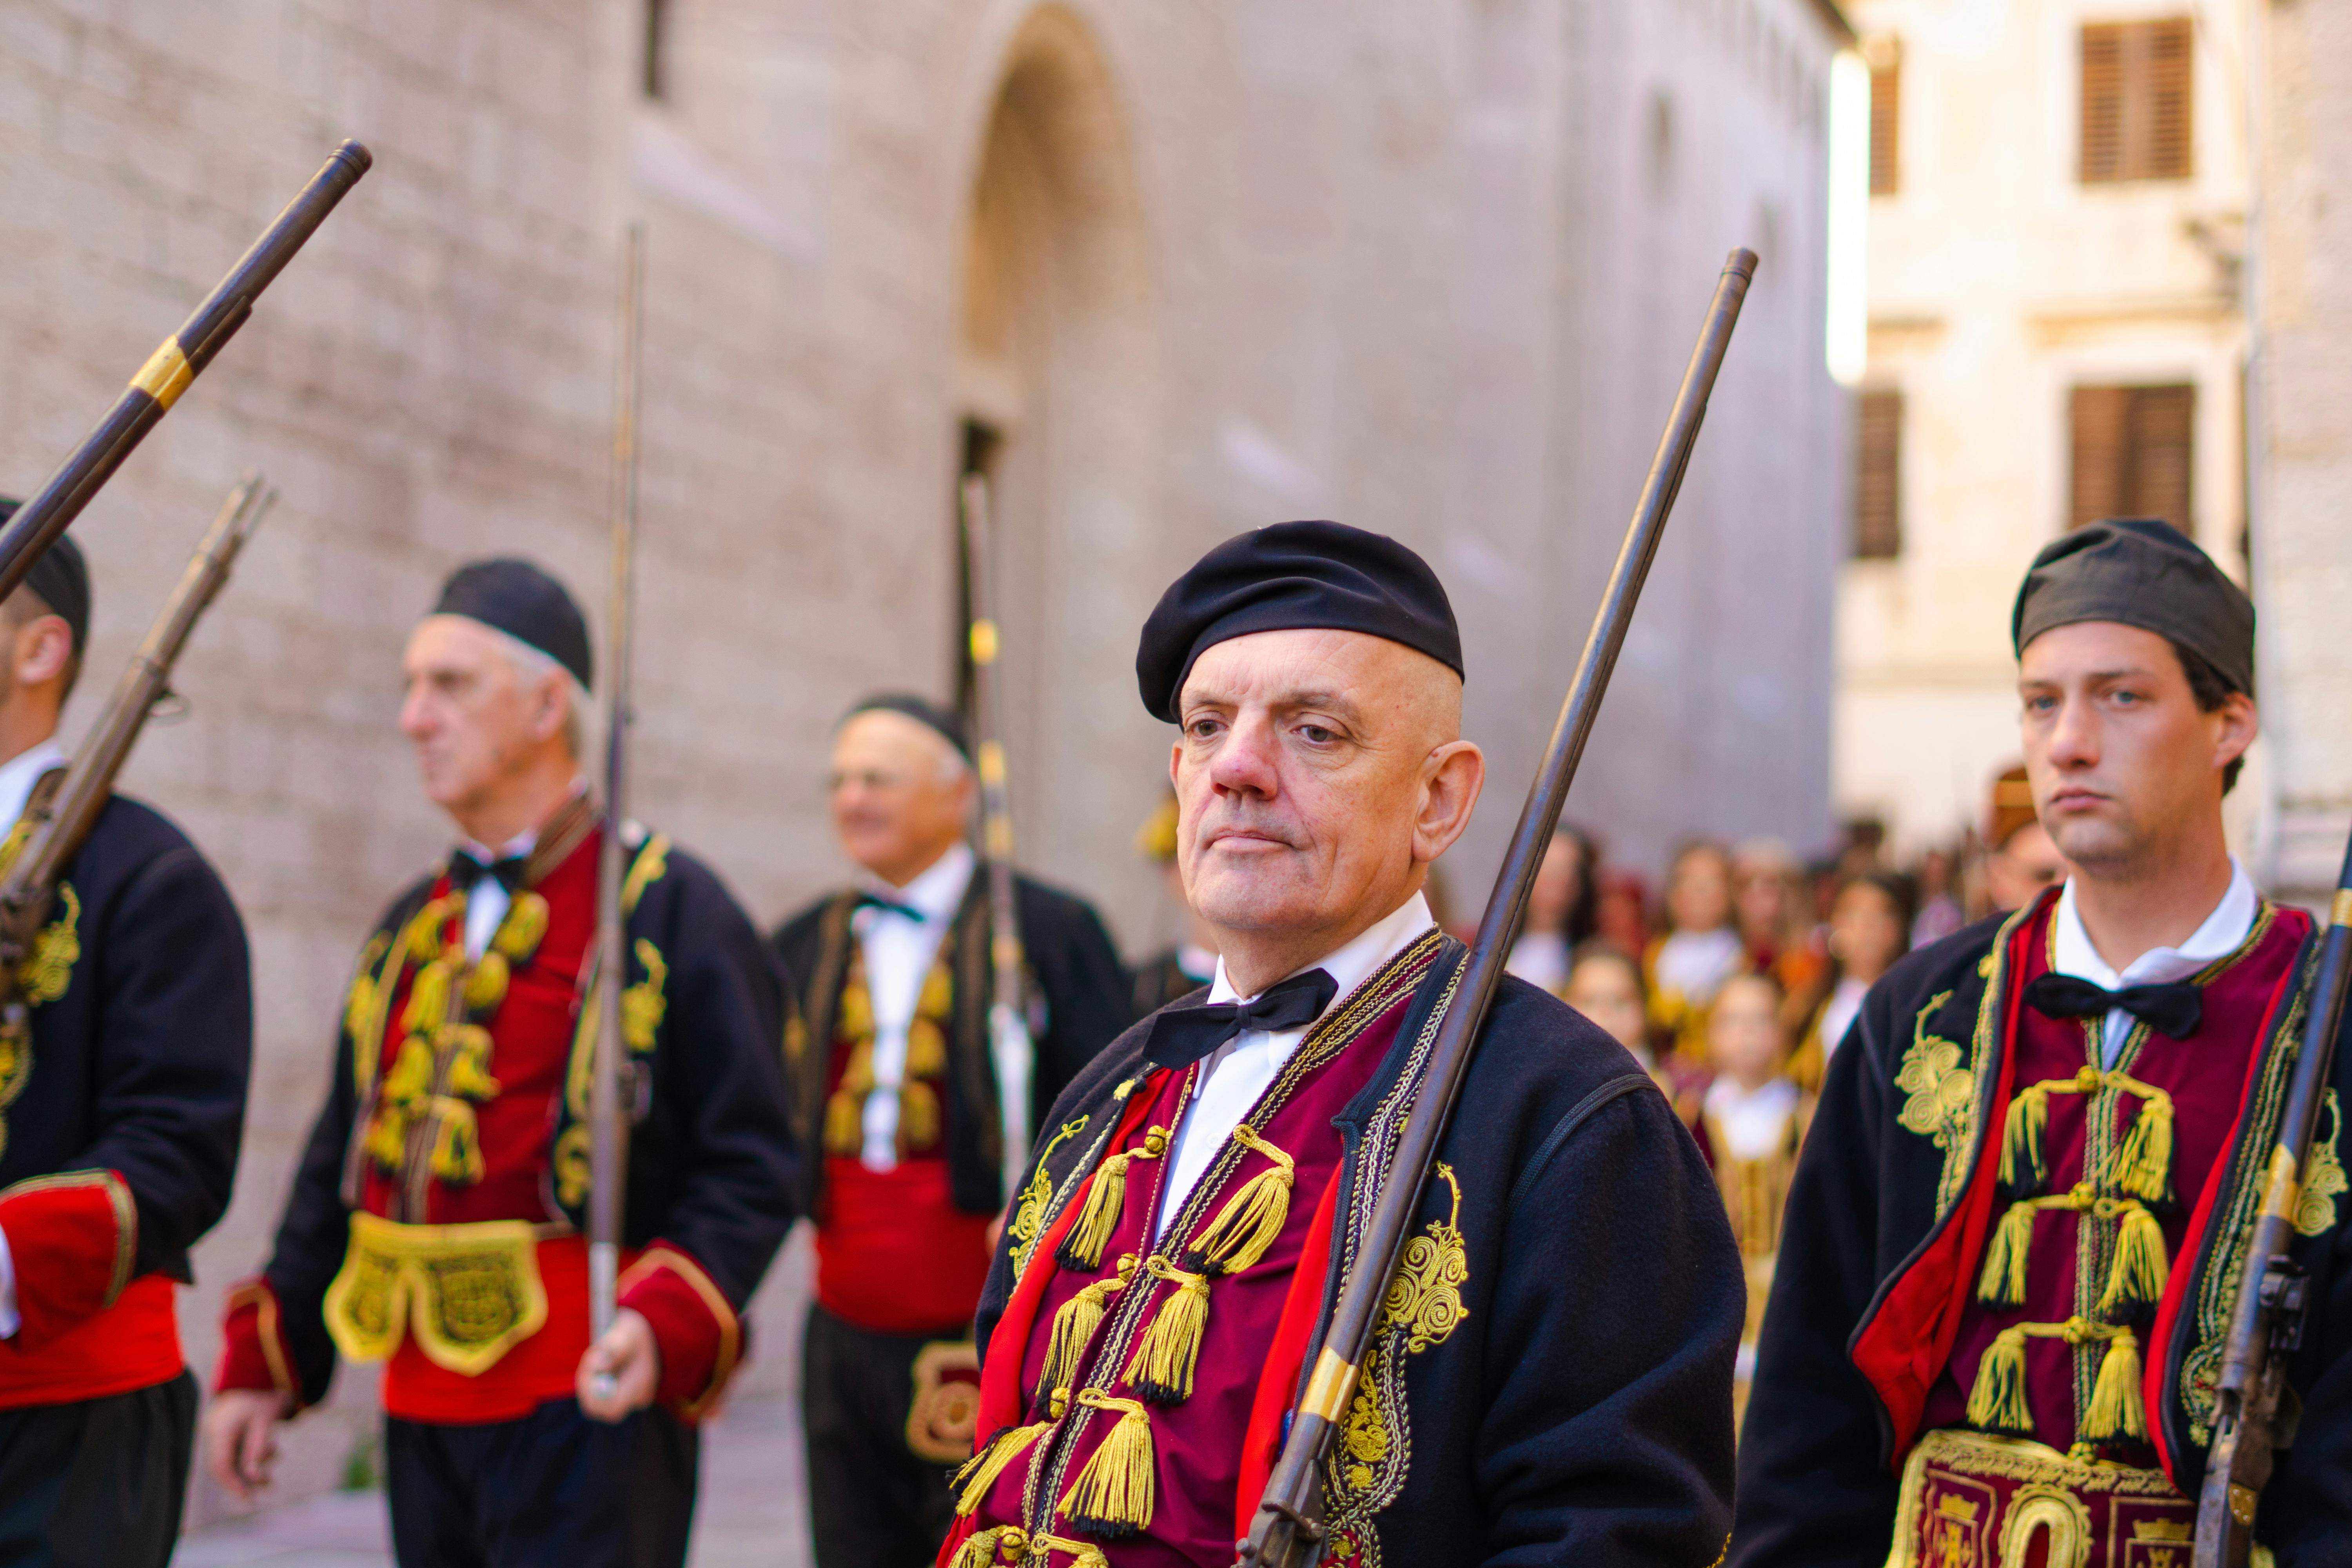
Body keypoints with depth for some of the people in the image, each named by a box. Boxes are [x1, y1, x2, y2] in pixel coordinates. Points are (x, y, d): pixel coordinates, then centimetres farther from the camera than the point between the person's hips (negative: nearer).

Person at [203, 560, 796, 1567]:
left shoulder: (672, 910, -5)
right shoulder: (410, 928, 15)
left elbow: (749, 1171, -9)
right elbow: (341, 1163, 20)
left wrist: (667, 1325, -25)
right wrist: (264, 1365, 15)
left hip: (586, 1408, -7)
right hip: (425, 1405, 7)